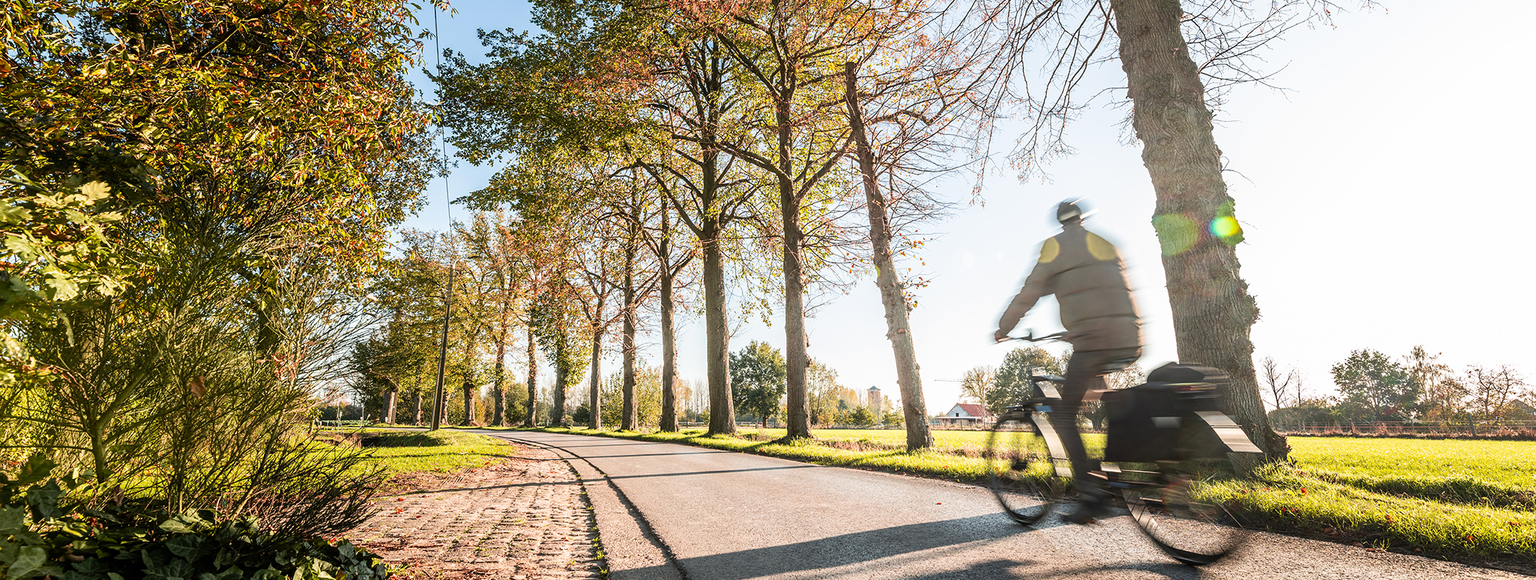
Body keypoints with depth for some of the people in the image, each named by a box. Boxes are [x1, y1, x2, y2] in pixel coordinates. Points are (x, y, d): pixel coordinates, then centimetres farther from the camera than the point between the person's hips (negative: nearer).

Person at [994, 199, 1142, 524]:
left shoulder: (1055, 246, 5)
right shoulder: (1105, 244, 21)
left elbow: (1029, 294, 3)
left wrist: (1002, 329, 15)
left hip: (1091, 341, -6)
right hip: (1128, 342, 7)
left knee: (1063, 414, 3)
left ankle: (1091, 495, -7)